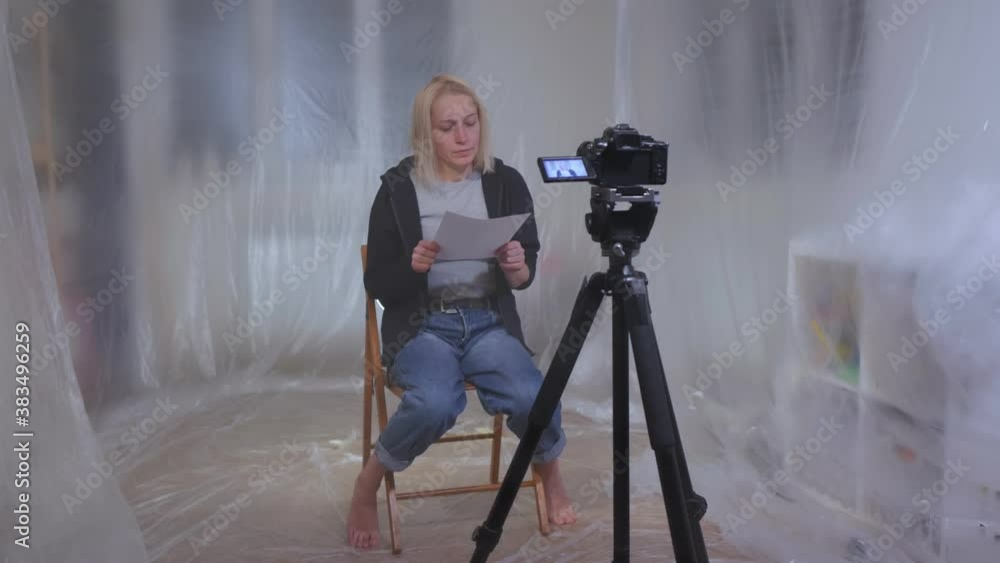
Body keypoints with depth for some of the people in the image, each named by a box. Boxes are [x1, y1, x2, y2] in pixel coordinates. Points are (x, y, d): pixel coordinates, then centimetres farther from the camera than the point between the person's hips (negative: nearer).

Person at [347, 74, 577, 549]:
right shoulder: (398, 189, -4)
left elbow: (525, 275, 2)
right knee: (435, 403, -34)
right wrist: (413, 266, -24)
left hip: (489, 321, 2)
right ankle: (367, 485, -3)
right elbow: (377, 285, -3)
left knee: (533, 398, -28)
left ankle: (550, 476, 8)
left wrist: (517, 268, -23)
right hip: (421, 324, -1)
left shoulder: (505, 182, 0)